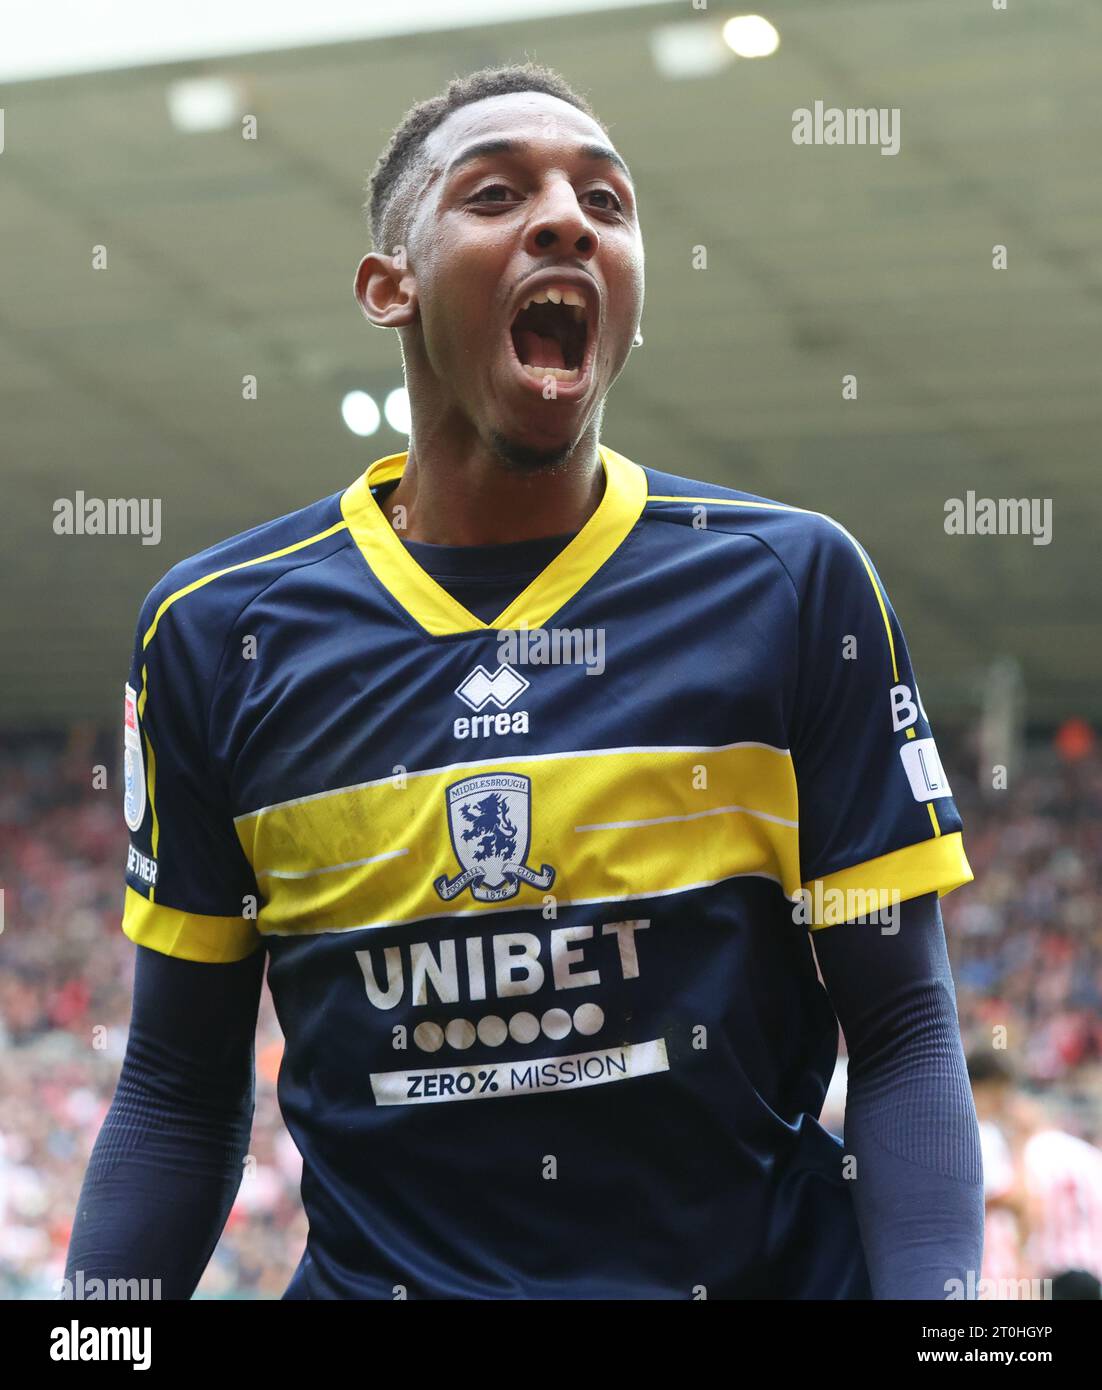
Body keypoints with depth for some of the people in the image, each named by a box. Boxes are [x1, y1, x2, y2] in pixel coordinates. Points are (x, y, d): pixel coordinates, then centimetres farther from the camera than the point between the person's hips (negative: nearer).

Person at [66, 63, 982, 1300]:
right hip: (374, 1270, 1)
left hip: (767, 1267, 0)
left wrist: (935, 1293, -18)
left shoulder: (795, 585, -4)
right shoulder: (217, 630, -2)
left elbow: (901, 1038, -5)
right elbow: (180, 1091, 3)